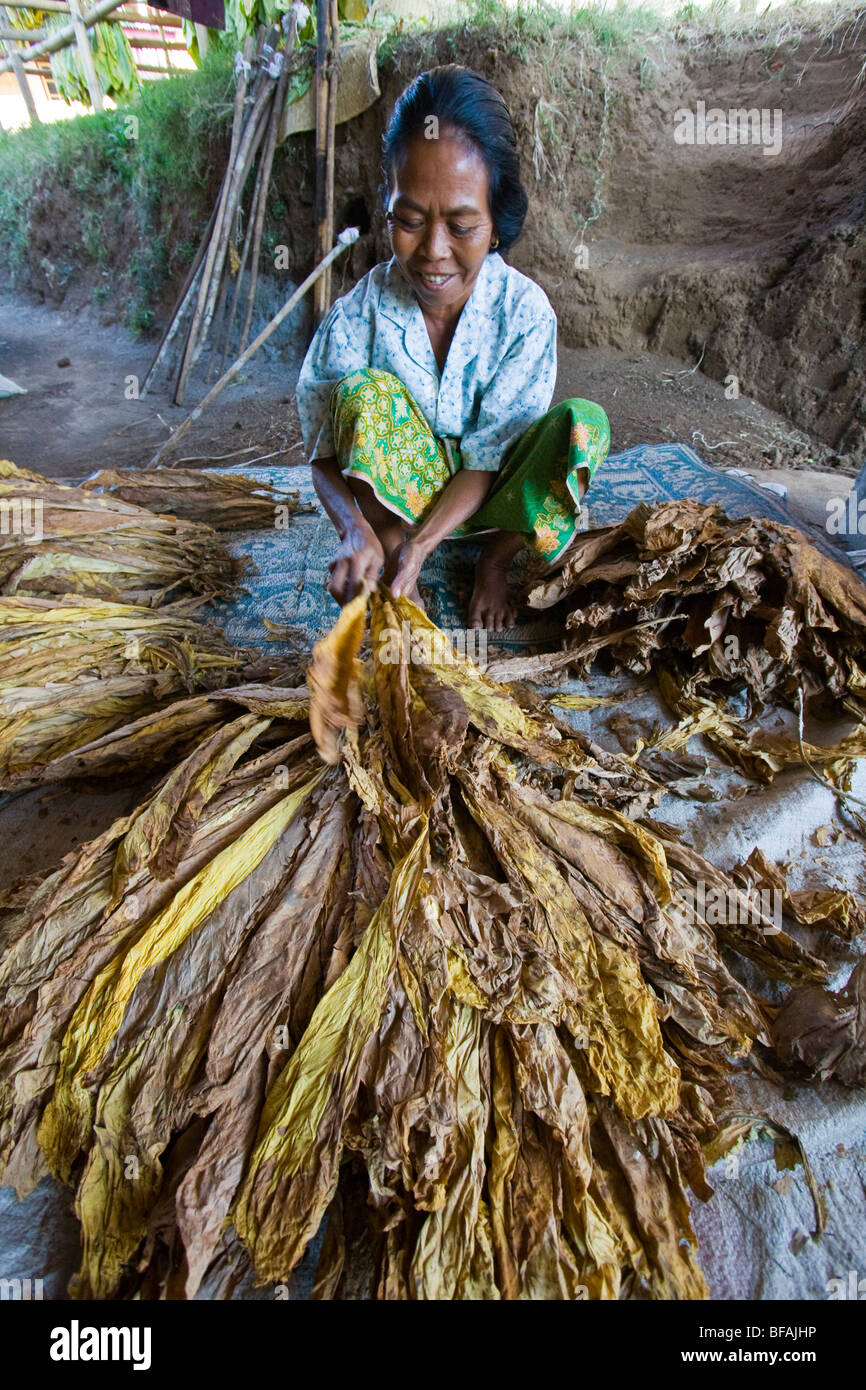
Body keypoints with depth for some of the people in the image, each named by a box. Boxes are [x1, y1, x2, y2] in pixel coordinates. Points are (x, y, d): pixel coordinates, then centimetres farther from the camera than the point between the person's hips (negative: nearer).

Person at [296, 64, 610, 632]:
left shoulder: (526, 311, -18)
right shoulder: (359, 314, -17)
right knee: (365, 391, -28)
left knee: (583, 424, -25)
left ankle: (496, 559, -6)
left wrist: (419, 546, -35)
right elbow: (326, 455, -16)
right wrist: (354, 527, -40)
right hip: (395, 492, 0)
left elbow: (490, 454, -20)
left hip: (489, 491, 1)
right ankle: (392, 566, -18)